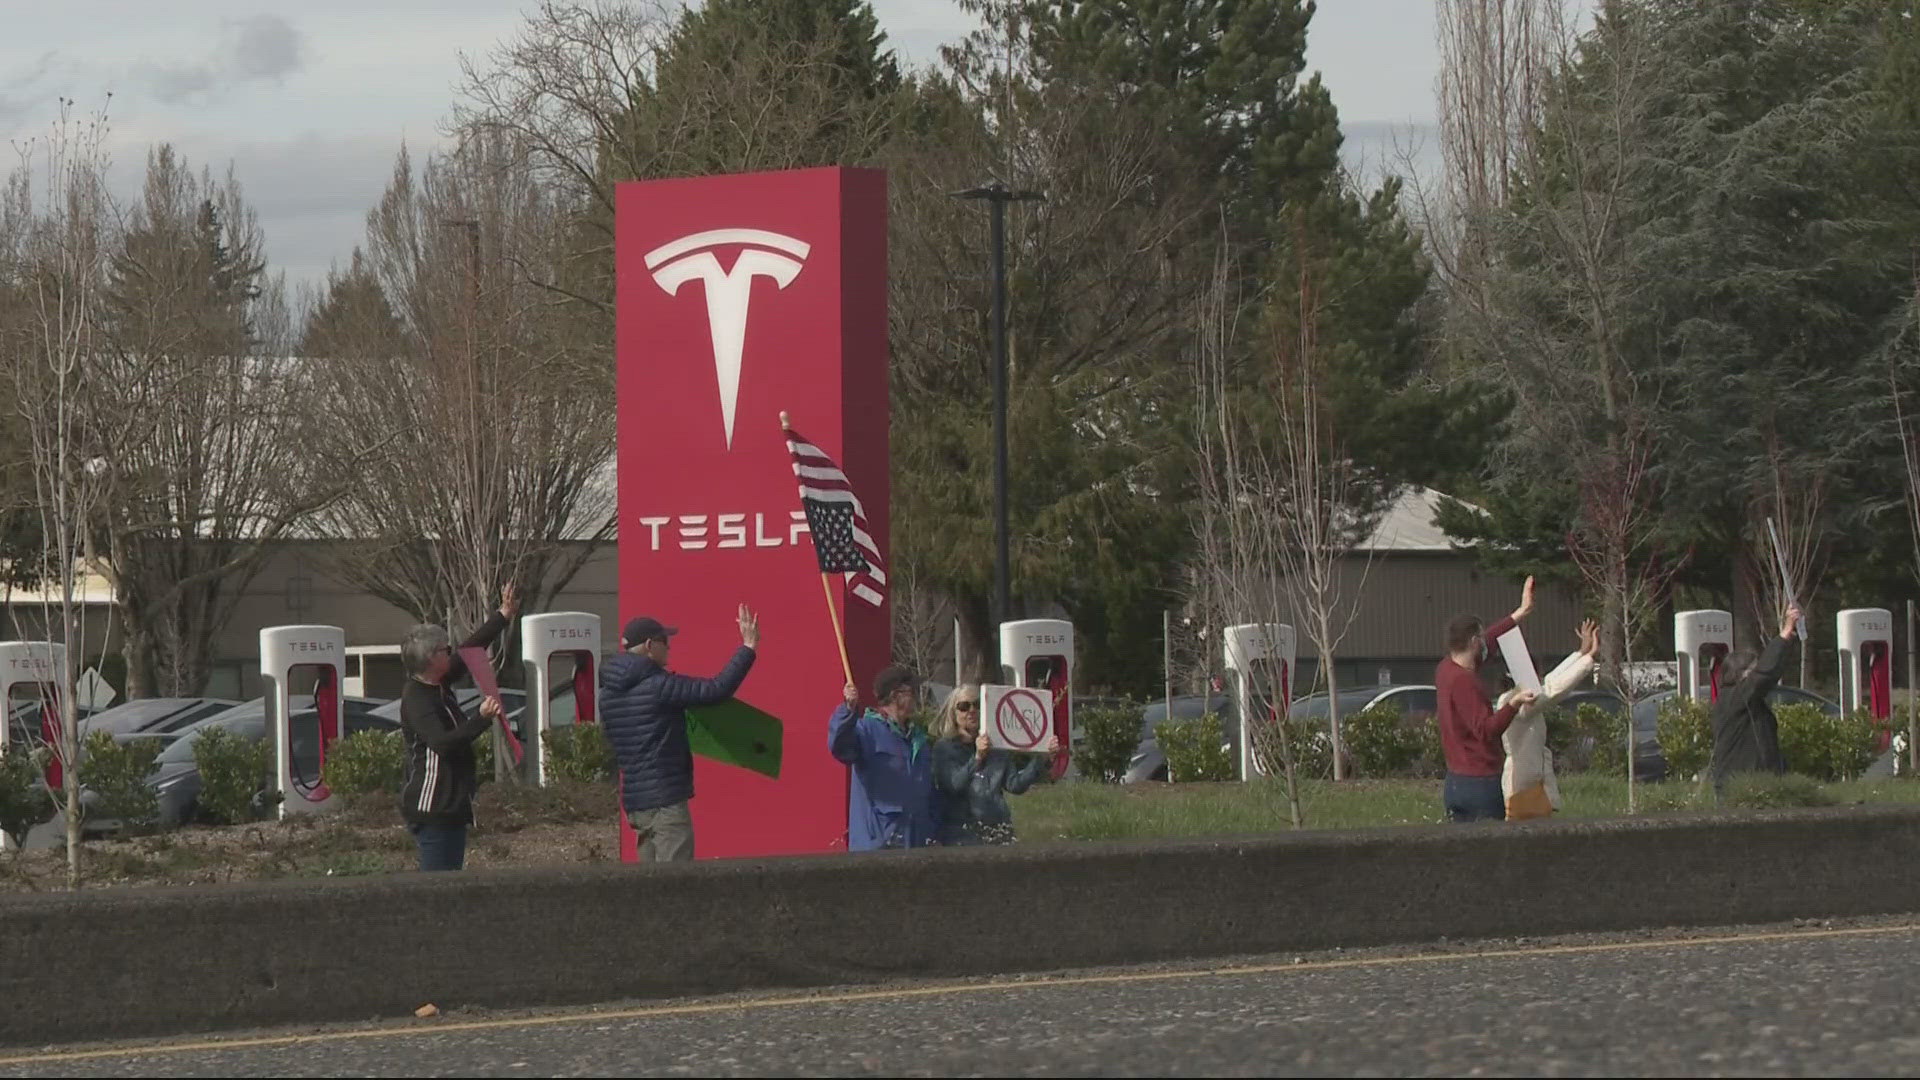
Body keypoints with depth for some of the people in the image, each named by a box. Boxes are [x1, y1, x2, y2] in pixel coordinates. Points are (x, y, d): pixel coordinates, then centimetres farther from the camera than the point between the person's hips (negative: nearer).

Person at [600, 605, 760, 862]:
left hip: (634, 801, 9)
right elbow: (717, 689, -18)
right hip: (666, 800, -9)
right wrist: (748, 648, -10)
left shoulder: (609, 693, 10)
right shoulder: (659, 686, -15)